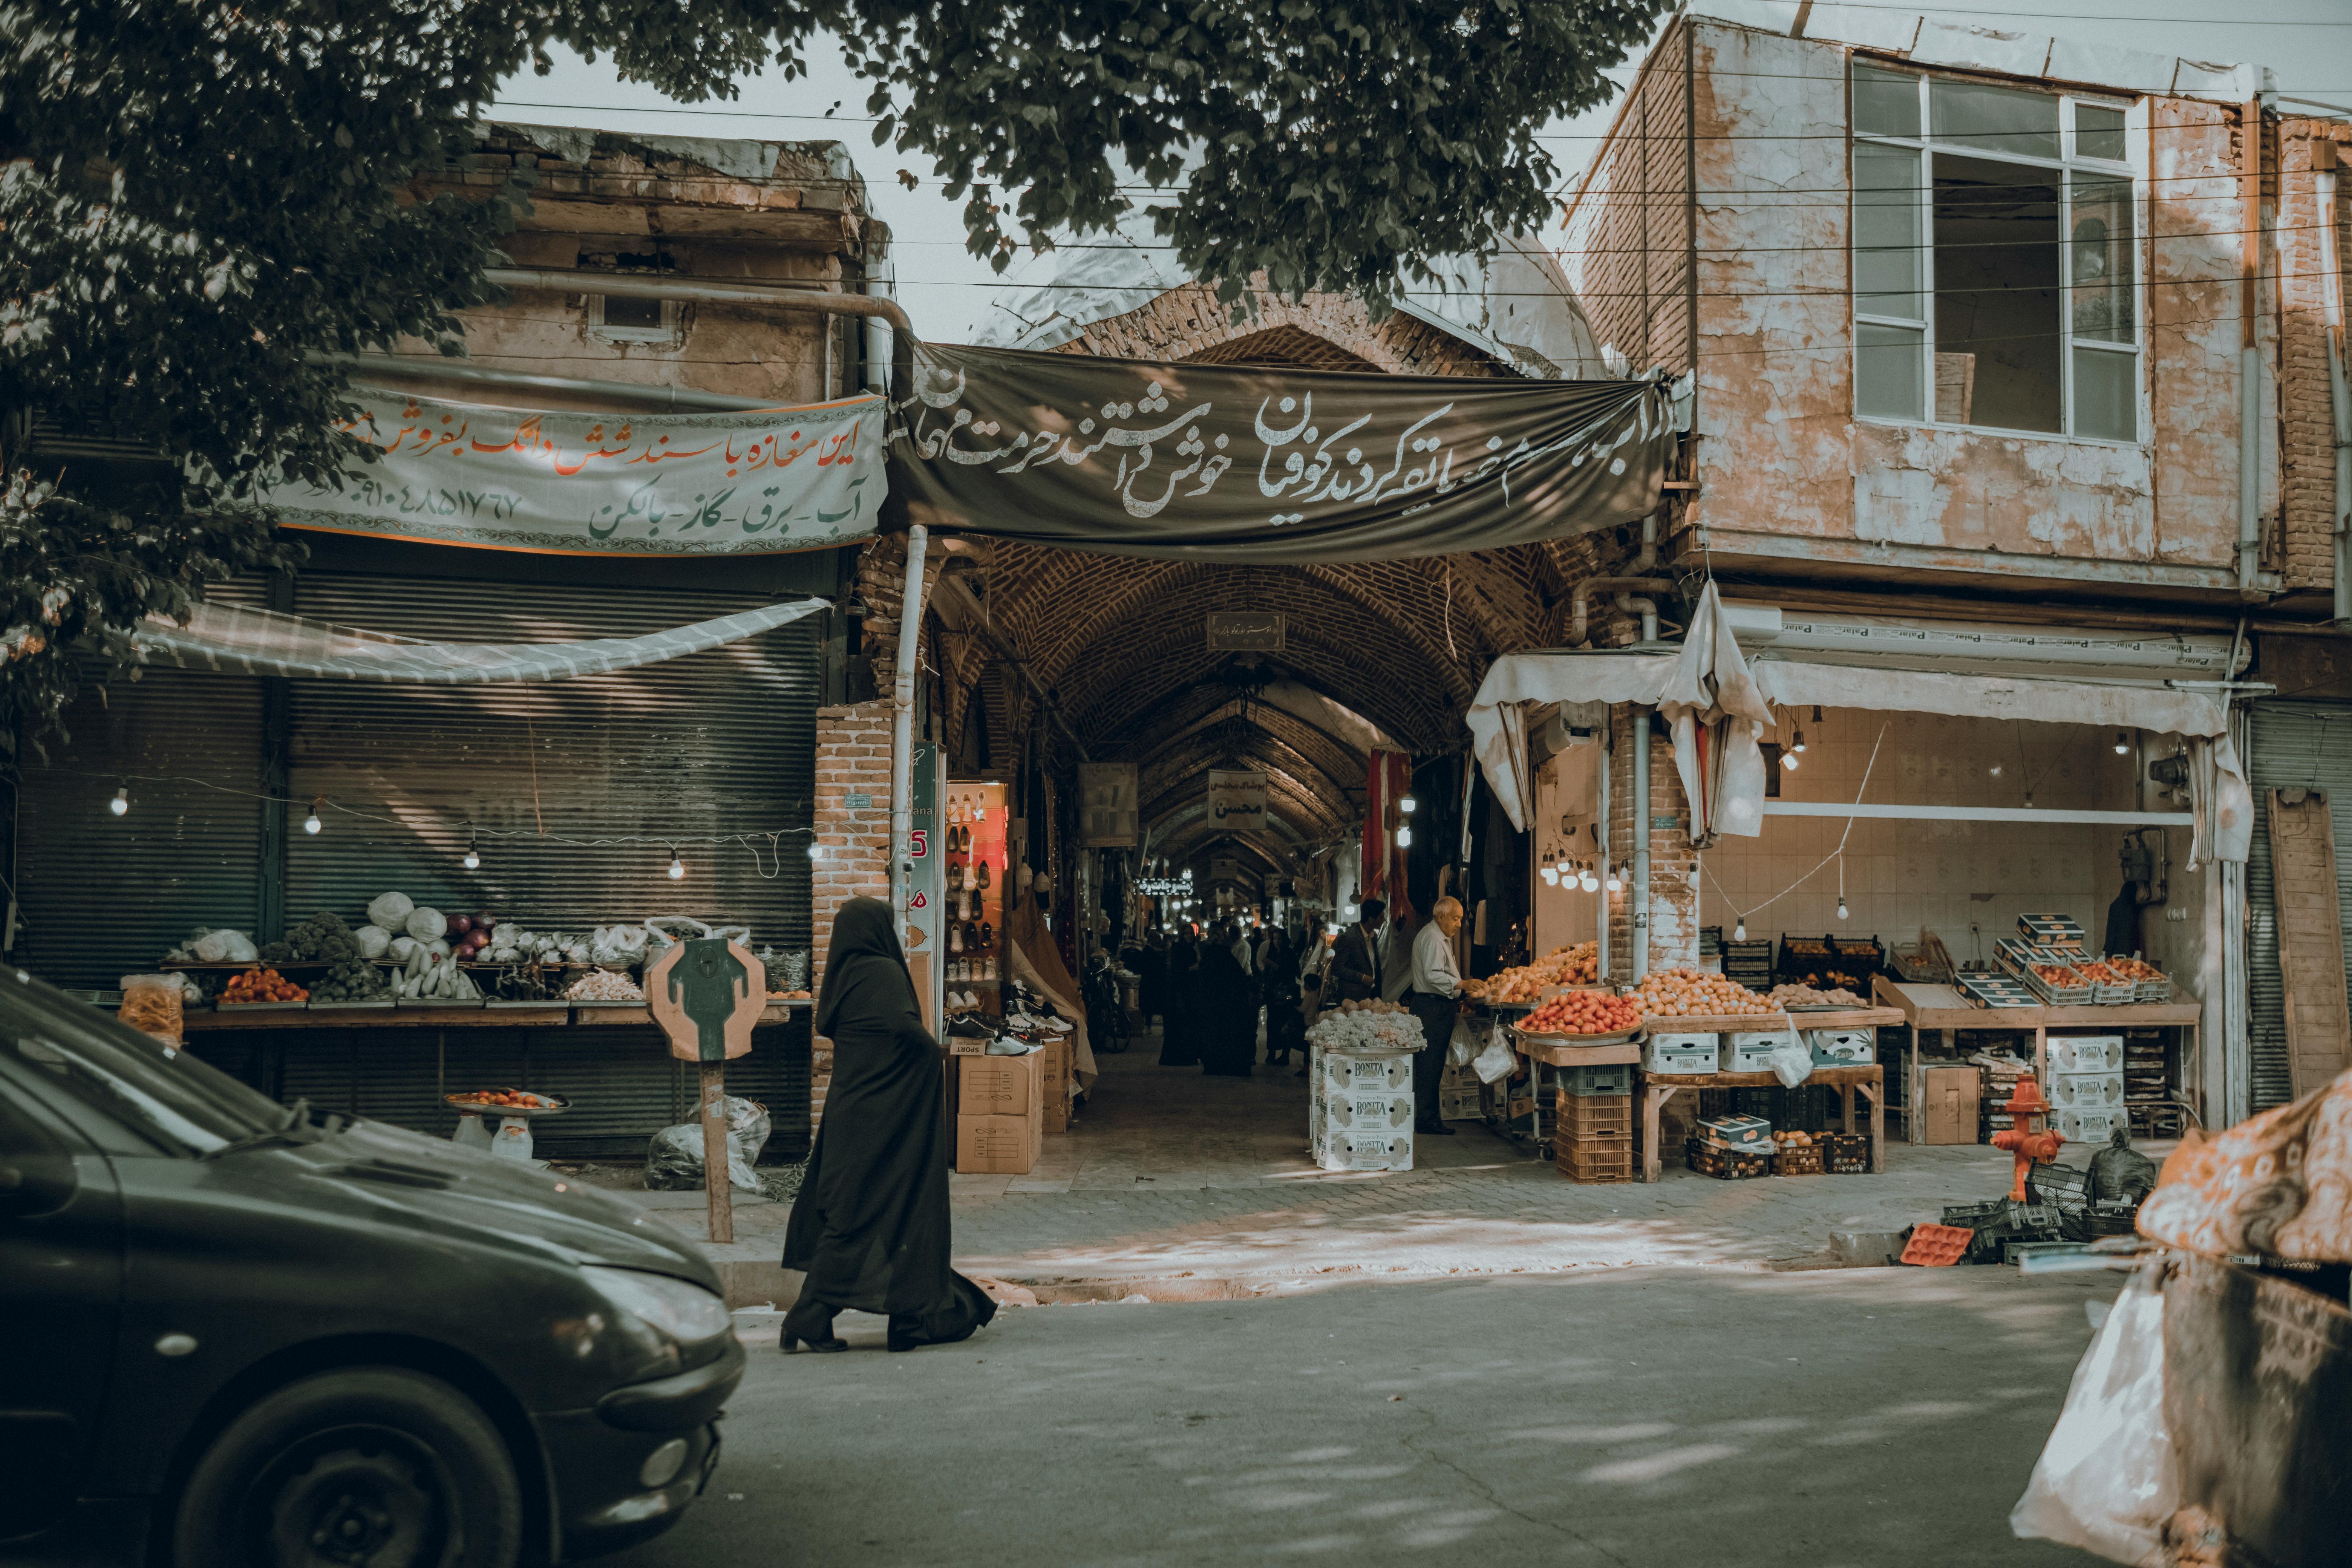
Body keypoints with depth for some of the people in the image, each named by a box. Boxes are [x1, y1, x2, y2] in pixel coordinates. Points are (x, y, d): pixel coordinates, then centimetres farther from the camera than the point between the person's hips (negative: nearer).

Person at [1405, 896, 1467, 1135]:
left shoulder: (1442, 938, 22)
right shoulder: (1432, 938, -13)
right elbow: (1433, 975, -24)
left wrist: (1454, 999, 23)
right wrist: (1461, 985, -30)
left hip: (1438, 1007, 11)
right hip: (1432, 1007, -11)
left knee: (1432, 1064, 11)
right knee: (1430, 1064, -10)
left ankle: (1427, 1117, 14)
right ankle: (1426, 1119, -9)